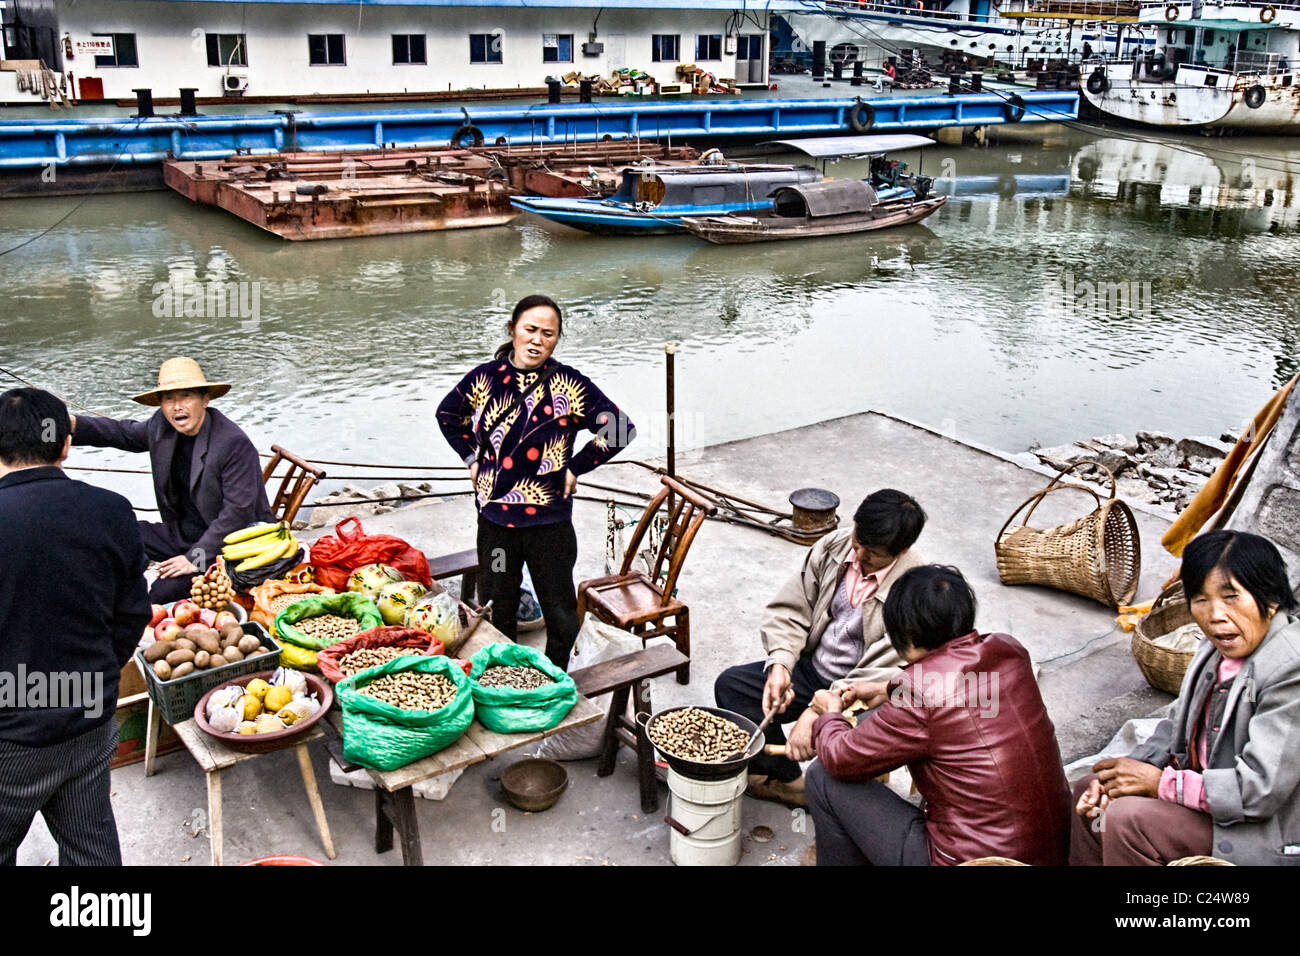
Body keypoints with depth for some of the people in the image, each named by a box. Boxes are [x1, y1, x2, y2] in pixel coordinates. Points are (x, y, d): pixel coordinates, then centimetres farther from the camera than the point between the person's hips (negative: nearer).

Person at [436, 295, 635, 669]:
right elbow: (447, 415, 19)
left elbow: (619, 429, -6)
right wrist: (472, 458, 10)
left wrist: (576, 467, -6)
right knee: (496, 611, 15)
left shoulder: (569, 385, -9)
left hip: (549, 521, -2)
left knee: (560, 614, 10)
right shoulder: (485, 378, 0)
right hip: (494, 516, 2)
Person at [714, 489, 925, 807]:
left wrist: (818, 712, -31)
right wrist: (779, 664, -17)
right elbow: (789, 610, 0)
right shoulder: (833, 548, -6)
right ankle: (788, 780, 4)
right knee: (730, 685, -6)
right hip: (813, 669, 6)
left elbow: (883, 676, -26)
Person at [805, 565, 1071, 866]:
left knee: (825, 778, 4)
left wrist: (830, 713, 13)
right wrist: (886, 694, 24)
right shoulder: (1010, 650, -3)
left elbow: (840, 759, -8)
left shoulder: (919, 691, -23)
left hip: (974, 859, -7)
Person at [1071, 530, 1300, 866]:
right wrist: (1128, 770, -6)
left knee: (1128, 819, -23)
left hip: (1269, 832, -9)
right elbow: (1180, 727, 11)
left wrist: (1159, 782, -19)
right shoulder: (1222, 646, 2)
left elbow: (1260, 790, -29)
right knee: (1091, 792, 8)